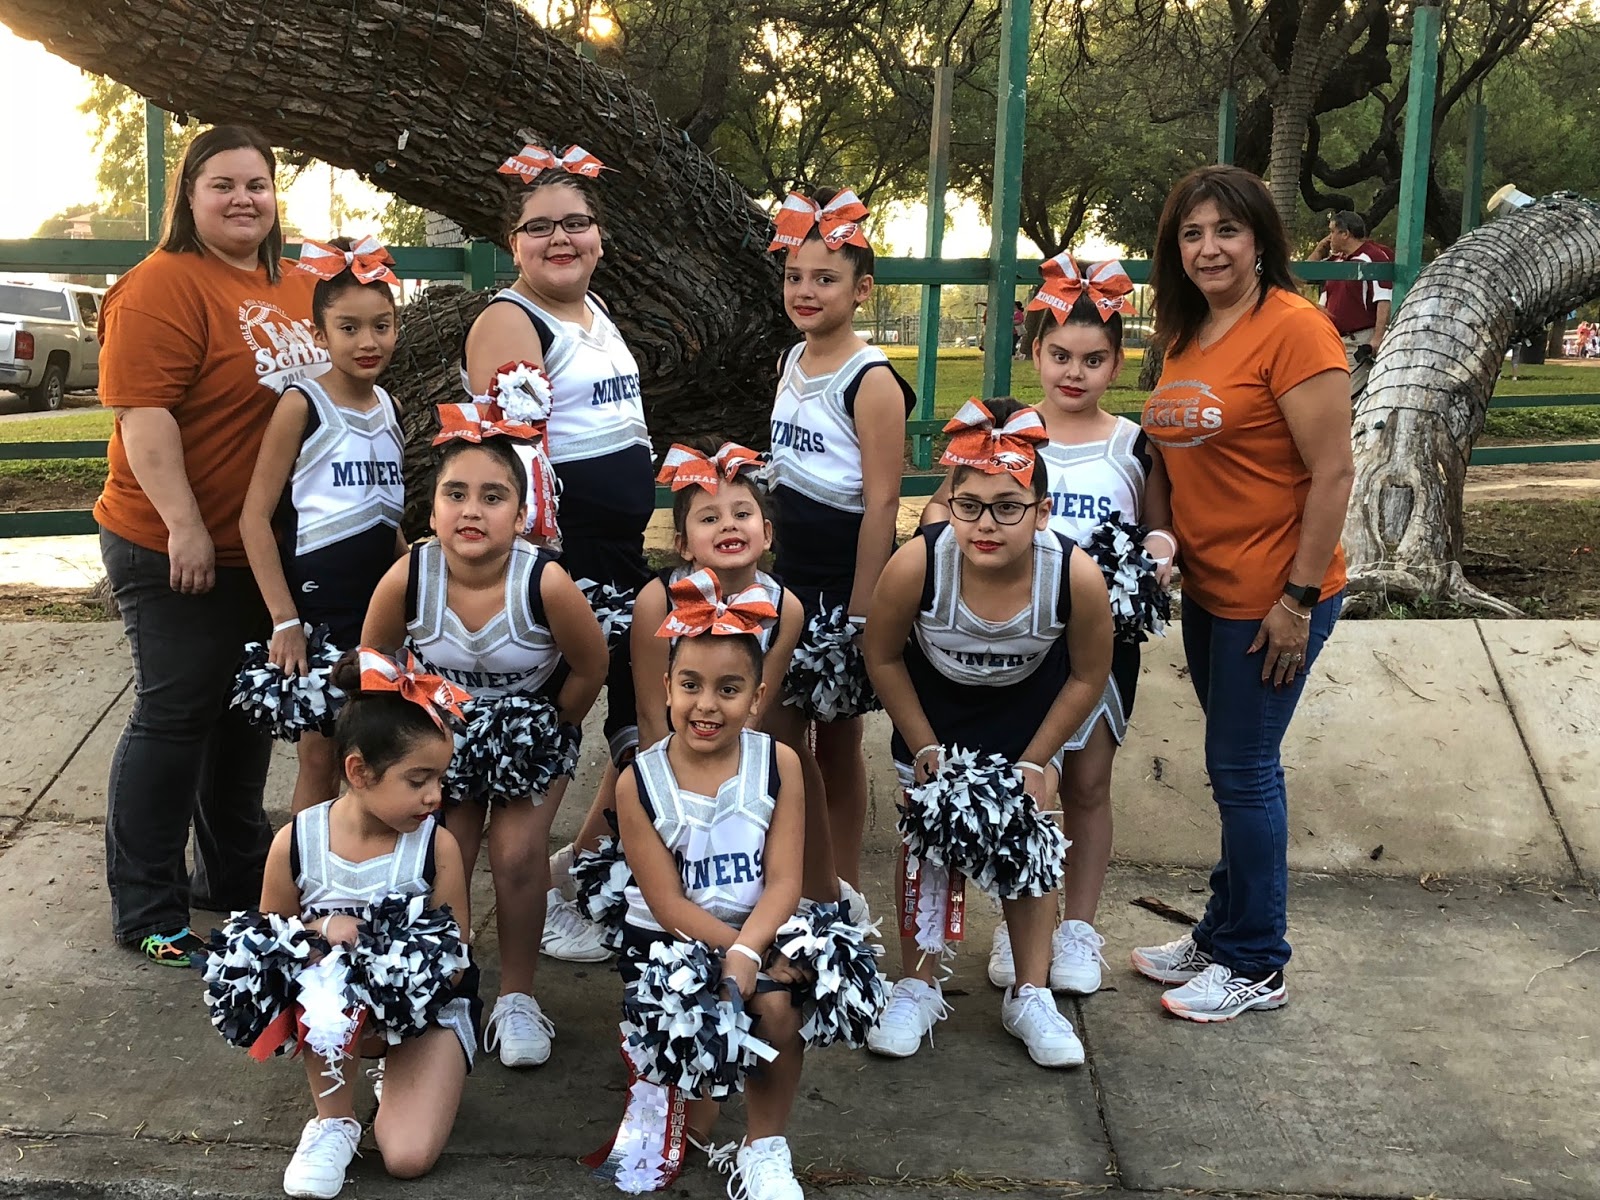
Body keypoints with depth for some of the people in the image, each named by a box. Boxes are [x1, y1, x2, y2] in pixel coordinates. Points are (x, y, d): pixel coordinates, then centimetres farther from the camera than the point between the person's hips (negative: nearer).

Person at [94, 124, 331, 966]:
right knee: (175, 715, 0)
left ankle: (238, 873, 35)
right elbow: (144, 414, -20)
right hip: (177, 550, -8)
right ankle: (146, 912, 13)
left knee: (248, 713, 18)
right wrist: (184, 526, -24)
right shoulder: (163, 287, -14)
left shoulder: (294, 289, 10)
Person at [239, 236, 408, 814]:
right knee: (320, 758, 3)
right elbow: (255, 517, -13)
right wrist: (284, 620, -17)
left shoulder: (389, 407, 7)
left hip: (382, 599, 6)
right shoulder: (302, 405, -10)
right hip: (317, 602, -6)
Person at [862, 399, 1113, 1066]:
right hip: (933, 707, 0)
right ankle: (917, 989, 22)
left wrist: (1034, 761, -8)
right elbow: (883, 657, -16)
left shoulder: (1077, 576, -36)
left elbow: (1088, 676, -15)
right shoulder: (916, 564, -38)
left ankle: (1030, 997, 21)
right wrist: (925, 748, -9)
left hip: (1026, 715, 0)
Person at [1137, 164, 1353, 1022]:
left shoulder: (1293, 327, -16)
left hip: (1273, 596, -7)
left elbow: (1333, 473, -18)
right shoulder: (1186, 335, 9)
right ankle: (1224, 934, 31)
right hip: (1207, 587, 8)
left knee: (1242, 770, 1)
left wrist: (1299, 598, -18)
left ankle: (1255, 965, 17)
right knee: (1238, 767, 17)